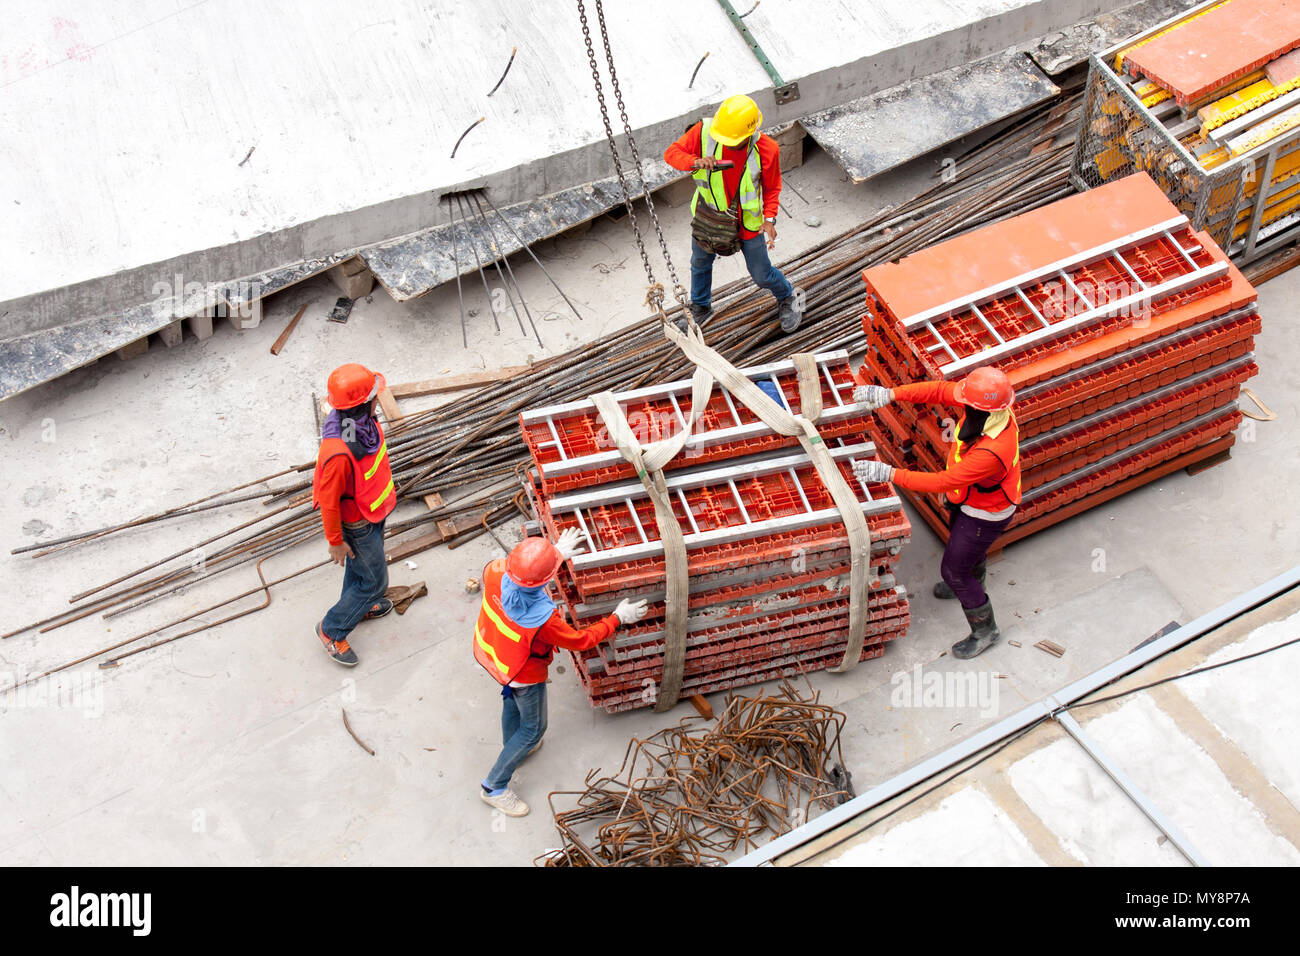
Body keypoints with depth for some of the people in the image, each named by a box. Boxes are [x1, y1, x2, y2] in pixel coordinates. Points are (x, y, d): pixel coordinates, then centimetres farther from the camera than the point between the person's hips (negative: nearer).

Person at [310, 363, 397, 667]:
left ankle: (360, 605, 58)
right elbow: (328, 500, -29)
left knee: (359, 566, 31)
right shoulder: (338, 451, -43)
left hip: (372, 510, 8)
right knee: (374, 581, 9)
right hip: (356, 524, -8)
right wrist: (335, 541, -16)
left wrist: (386, 491, 22)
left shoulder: (364, 421, -16)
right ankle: (332, 629, 28)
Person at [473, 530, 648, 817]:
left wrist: (556, 553, 3)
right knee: (533, 728, 20)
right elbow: (581, 641, -23)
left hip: (489, 652, 6)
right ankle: (494, 787, 32)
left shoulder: (497, 572, -30)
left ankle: (512, 748, 62)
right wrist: (618, 618, -10)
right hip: (524, 674, -6)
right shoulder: (545, 618, -43)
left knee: (512, 698, 35)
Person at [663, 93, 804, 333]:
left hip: (747, 222, -2)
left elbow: (772, 188, -10)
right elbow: (671, 153, -20)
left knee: (762, 275, 12)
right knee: (700, 264, 26)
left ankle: (789, 298, 46)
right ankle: (700, 307, 55)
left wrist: (769, 218, -23)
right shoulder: (704, 132, -26)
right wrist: (696, 162, -40)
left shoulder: (766, 150, -26)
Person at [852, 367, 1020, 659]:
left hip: (984, 514, -9)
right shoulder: (991, 403, -25)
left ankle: (985, 630, 33)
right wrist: (890, 394, -26)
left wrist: (890, 474, -38)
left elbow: (942, 482, -40)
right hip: (971, 497, 9)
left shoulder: (992, 452, -46)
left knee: (954, 569, 9)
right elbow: (941, 391, -17)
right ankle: (972, 585, 68)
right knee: (964, 542, 35)